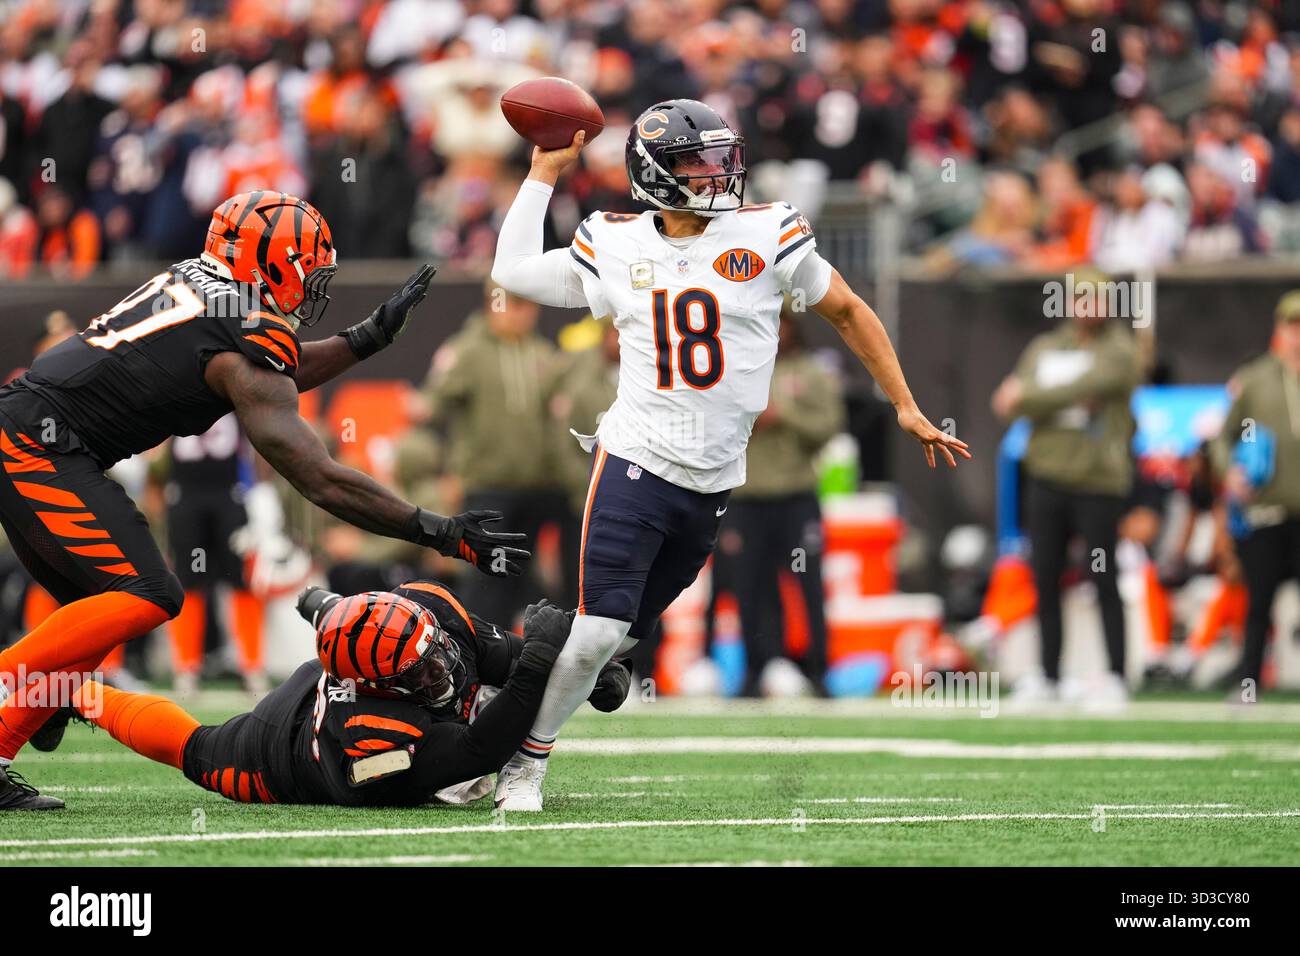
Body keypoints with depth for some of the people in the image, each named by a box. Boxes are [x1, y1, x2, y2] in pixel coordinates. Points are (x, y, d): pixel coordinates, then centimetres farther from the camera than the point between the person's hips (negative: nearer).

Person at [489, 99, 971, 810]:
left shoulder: (764, 237, -1)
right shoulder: (618, 248, 2)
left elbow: (847, 311, 9)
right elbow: (513, 271, 13)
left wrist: (907, 408, 8)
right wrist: (544, 174, 13)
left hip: (711, 484, 2)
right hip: (635, 462, -1)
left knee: (623, 633, 4)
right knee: (600, 628, -14)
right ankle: (524, 764, 3)